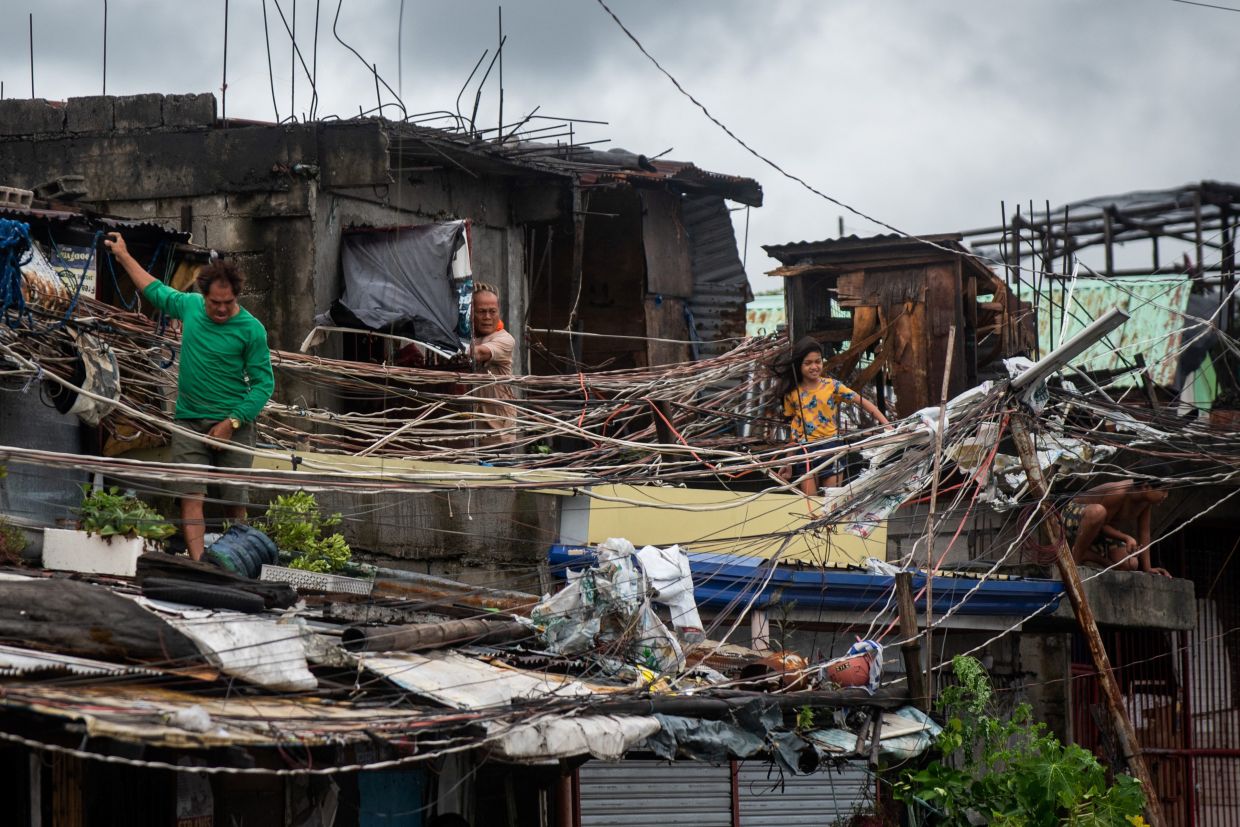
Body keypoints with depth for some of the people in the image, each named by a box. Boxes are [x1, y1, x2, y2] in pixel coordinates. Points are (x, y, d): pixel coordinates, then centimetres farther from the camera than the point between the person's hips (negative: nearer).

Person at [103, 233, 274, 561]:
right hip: (189, 422, 3)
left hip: (234, 425, -3)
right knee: (191, 497, -11)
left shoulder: (251, 329, -8)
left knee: (235, 503, 0)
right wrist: (123, 255, 31)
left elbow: (264, 383, -7)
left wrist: (231, 423, -14)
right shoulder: (189, 305, 4)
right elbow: (155, 289, 25)